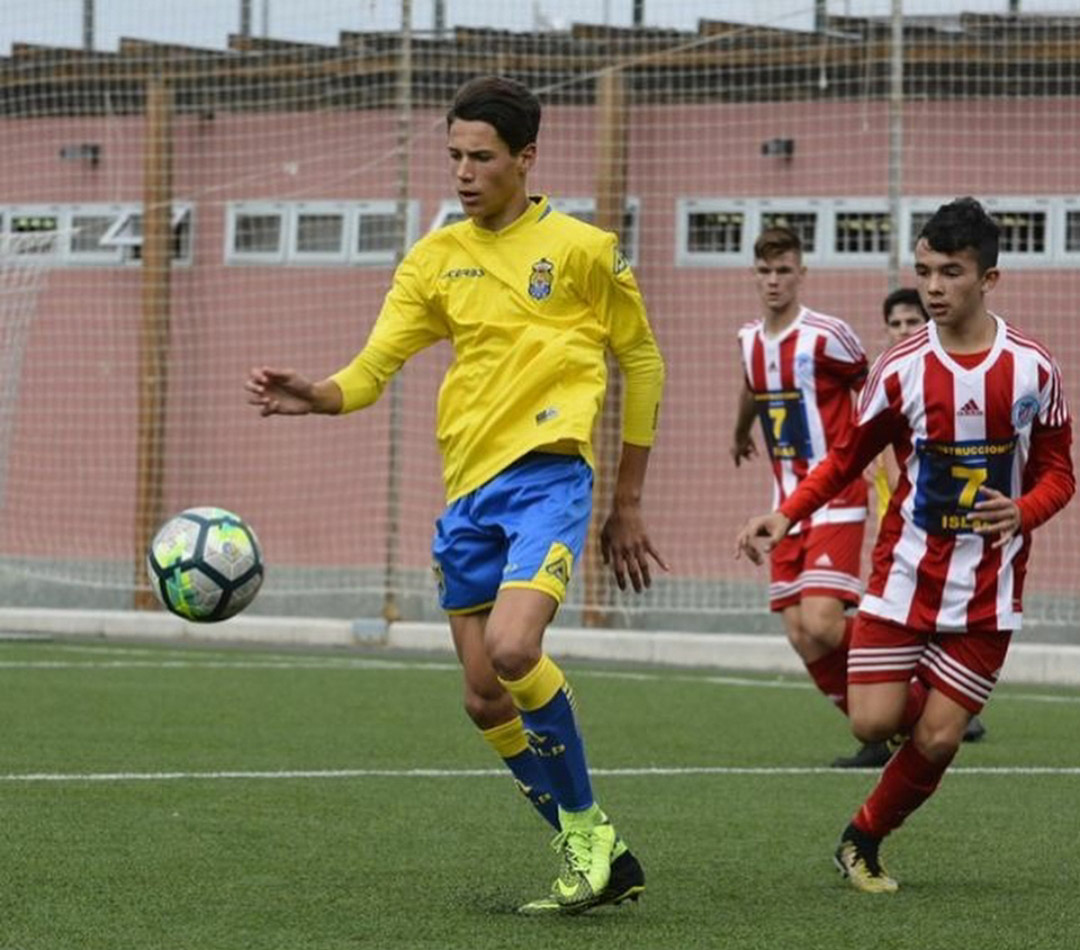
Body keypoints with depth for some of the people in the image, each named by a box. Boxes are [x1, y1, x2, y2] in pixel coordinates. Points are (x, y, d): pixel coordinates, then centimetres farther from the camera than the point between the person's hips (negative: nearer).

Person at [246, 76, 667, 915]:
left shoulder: (582, 249, 1)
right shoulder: (436, 259, 11)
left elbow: (641, 361, 9)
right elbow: (372, 371, 5)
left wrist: (628, 501, 8)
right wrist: (313, 396, -19)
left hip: (547, 474, -6)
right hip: (468, 491, 6)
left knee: (512, 649, -27)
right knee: (486, 699, 4)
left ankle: (587, 827, -6)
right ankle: (598, 860, 18)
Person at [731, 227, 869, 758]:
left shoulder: (827, 337, -12)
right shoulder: (750, 340, 9)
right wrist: (741, 435, 49)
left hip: (835, 502, -7)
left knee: (821, 624, -20)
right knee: (800, 634, -2)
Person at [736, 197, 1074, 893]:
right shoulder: (901, 369, -3)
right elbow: (848, 459, 8)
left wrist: (1022, 511, -19)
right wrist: (786, 516, -7)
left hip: (988, 590, -1)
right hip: (905, 574, 1)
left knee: (937, 739, -6)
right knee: (875, 722, -8)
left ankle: (864, 840, 18)